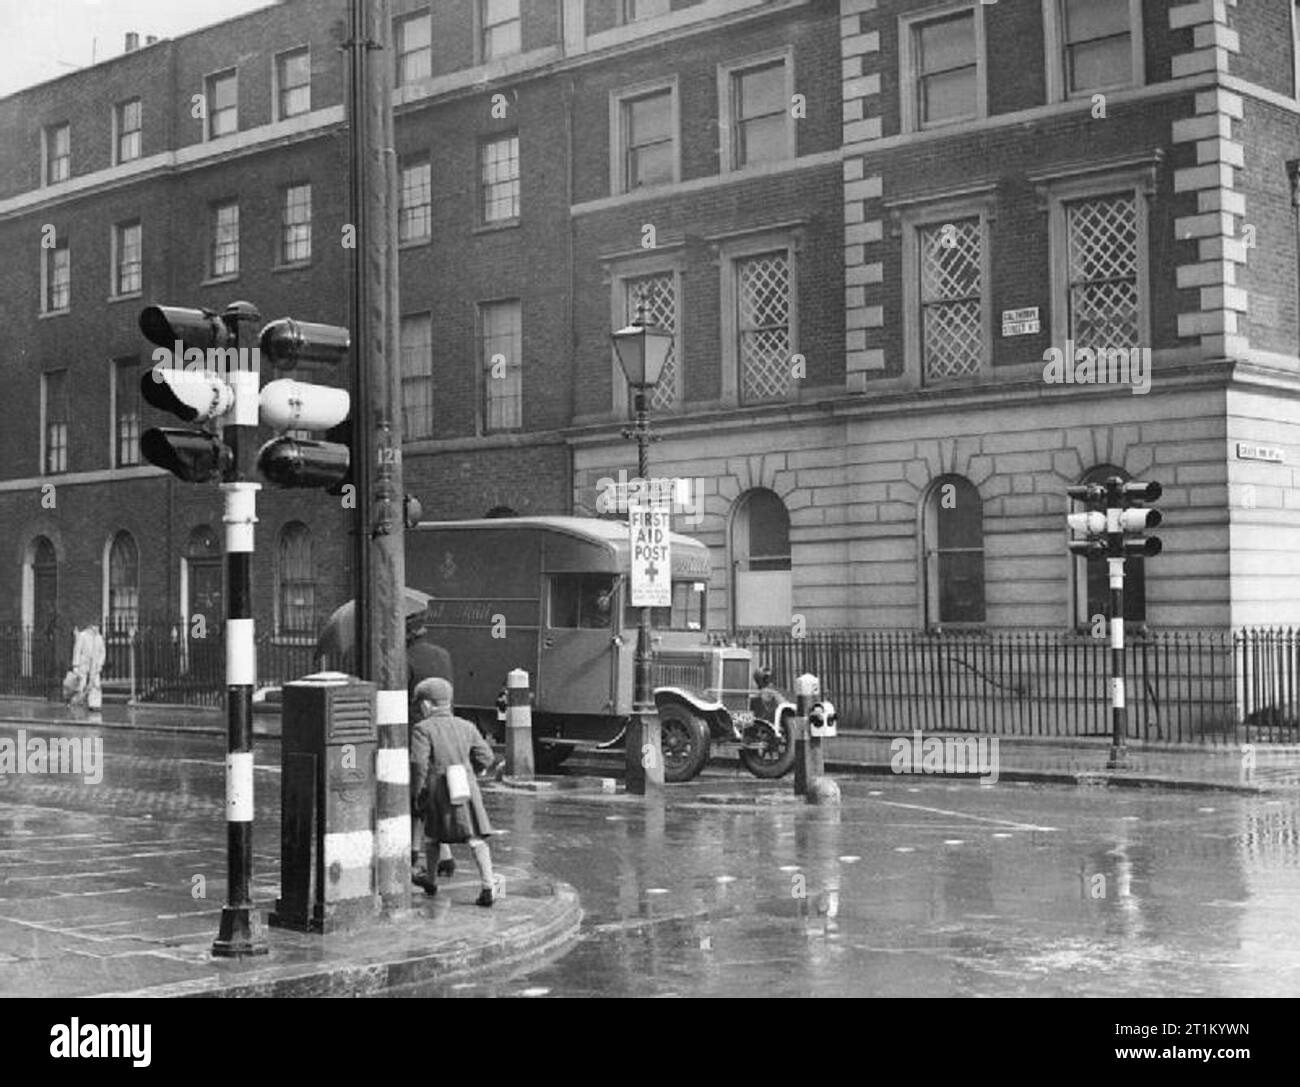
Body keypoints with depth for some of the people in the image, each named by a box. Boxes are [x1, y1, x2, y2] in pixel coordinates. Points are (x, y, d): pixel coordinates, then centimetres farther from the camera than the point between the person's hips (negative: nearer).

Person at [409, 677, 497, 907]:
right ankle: (487, 887, -12)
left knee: (433, 836, 20)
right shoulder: (466, 727, 10)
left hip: (438, 790, -3)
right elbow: (486, 758, 9)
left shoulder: (422, 729, -5)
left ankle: (431, 880, 34)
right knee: (476, 839, -2)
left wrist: (415, 792, -3)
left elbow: (418, 763, -14)